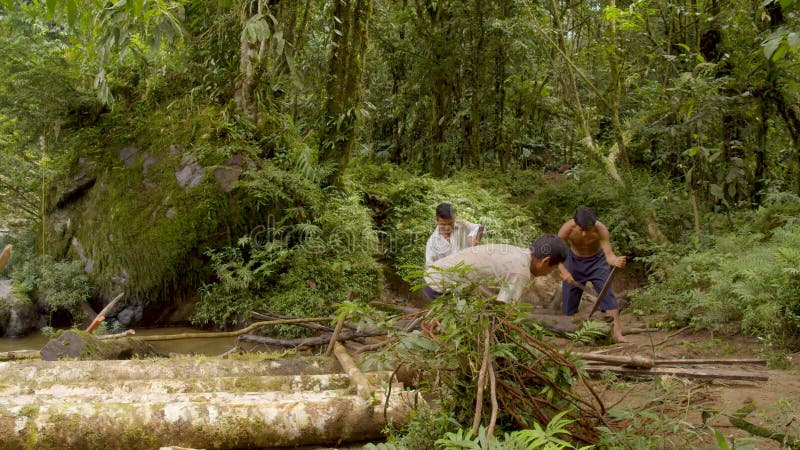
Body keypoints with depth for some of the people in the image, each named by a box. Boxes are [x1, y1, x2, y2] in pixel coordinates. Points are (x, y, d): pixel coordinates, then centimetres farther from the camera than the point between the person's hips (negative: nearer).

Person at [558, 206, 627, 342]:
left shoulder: (601, 229, -33)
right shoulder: (567, 228, -31)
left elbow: (609, 255, -34)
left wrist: (616, 261, -57)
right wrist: (563, 271, -40)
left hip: (597, 261, -1)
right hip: (574, 260, 1)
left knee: (606, 292, -19)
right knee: (569, 296, 5)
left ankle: (617, 332, -18)